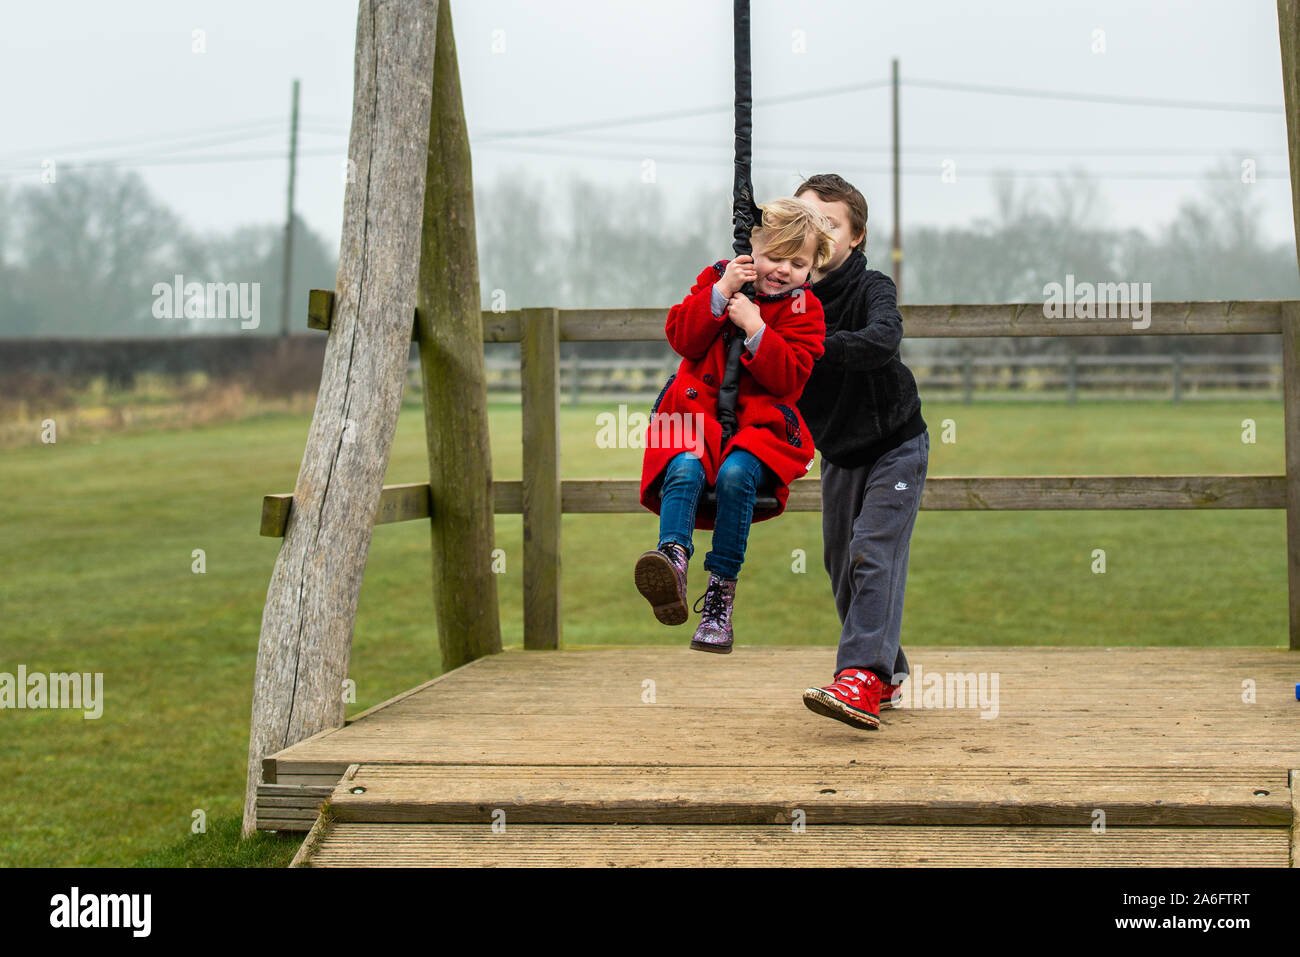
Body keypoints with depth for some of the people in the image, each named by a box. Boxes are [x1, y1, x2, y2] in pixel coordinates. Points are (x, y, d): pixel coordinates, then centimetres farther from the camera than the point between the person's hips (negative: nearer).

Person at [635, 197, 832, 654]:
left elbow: (789, 377, -7)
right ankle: (673, 556, -55)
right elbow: (682, 339, -1)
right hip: (698, 411, 1)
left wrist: (756, 328, -17)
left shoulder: (804, 310, 6)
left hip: (760, 420, -1)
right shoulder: (717, 278, 11)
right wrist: (720, 294, -12)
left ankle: (721, 592, -28)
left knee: (736, 474, -32)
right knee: (684, 469, -31)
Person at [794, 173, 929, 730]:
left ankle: (860, 676, -28)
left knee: (874, 554, -18)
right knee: (841, 565, 7)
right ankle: (888, 674, 22)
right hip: (838, 453, 6)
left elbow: (883, 340, -39)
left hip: (895, 444, -6)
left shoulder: (871, 289, -18)